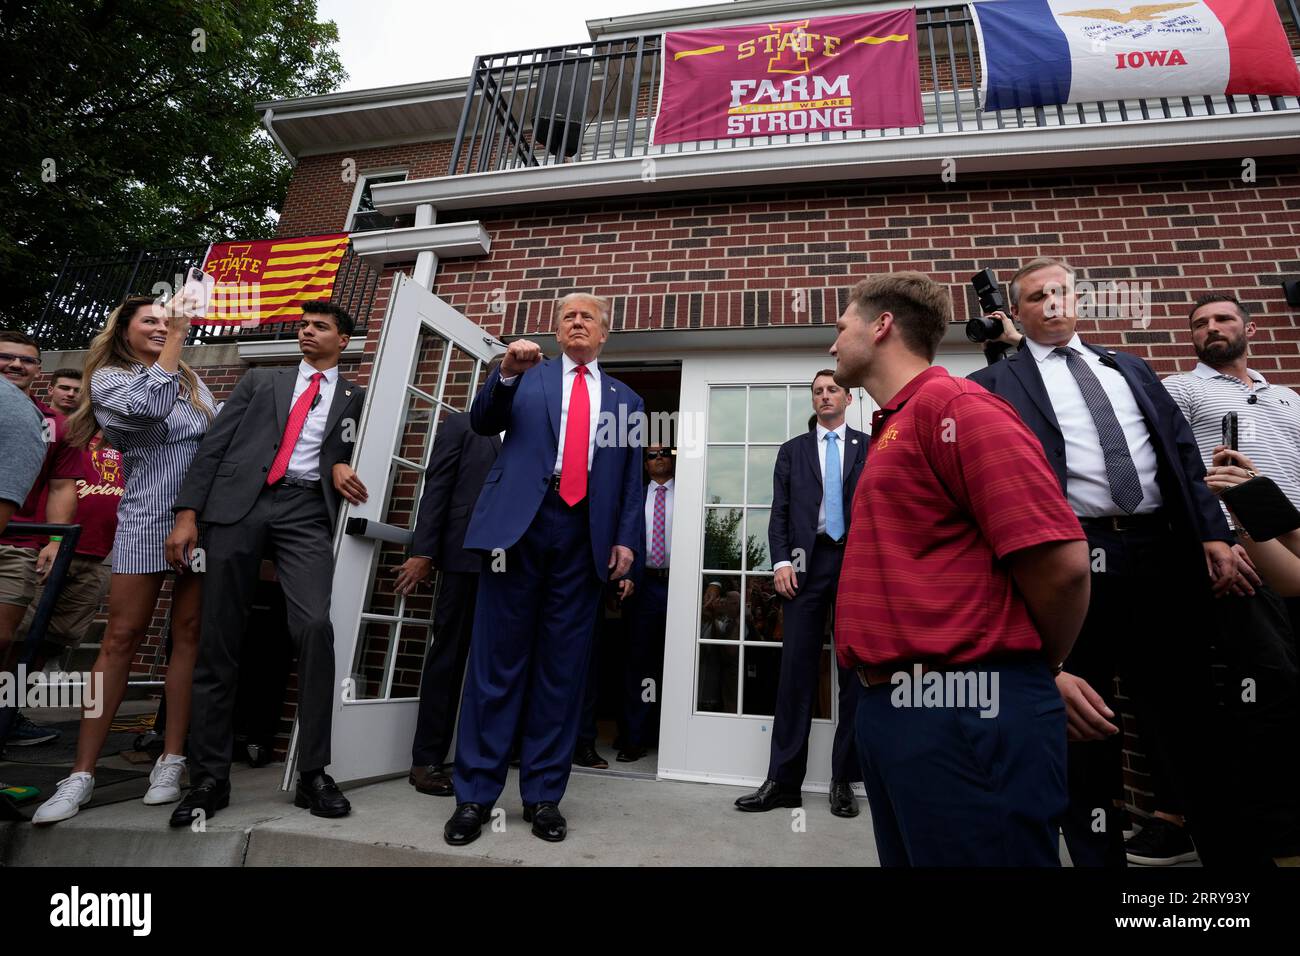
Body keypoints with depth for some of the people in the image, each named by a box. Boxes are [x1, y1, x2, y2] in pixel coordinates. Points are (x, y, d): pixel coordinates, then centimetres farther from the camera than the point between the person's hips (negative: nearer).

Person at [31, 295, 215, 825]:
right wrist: (177, 335, -11)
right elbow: (150, 404, -15)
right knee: (121, 638, -2)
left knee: (189, 633, 2)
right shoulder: (107, 377, 6)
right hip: (146, 518, -3)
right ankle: (82, 774, 8)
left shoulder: (190, 378, 17)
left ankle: (171, 761, 8)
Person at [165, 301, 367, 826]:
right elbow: (215, 444, 11)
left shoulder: (356, 397, 18)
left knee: (314, 627, -19)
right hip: (239, 502, 2)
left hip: (306, 510, -1)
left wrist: (341, 468, -8)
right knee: (219, 639, 2)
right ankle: (209, 777, 14)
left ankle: (313, 774, -9)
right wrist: (188, 511, 0)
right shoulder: (259, 380, 20)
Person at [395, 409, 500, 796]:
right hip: (467, 555, -3)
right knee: (448, 656, 3)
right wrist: (423, 551, -9)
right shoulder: (461, 425, 7)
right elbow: (436, 489, 0)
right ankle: (426, 760, 12)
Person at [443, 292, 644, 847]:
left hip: (585, 534, 1)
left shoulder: (626, 400, 18)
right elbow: (482, 424, 4)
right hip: (520, 520, -1)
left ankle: (544, 795, 17)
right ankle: (475, 793, 14)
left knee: (562, 667, 5)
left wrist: (626, 538, 1)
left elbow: (632, 480, 13)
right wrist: (507, 373, -12)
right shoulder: (529, 376, 17)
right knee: (497, 659, 2)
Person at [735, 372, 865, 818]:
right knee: (796, 672, 0)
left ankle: (844, 780, 18)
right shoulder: (792, 450, 14)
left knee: (855, 672, 5)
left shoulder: (869, 448, 12)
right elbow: (780, 512, 7)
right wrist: (781, 561, -5)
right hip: (807, 564, 0)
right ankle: (783, 780, 8)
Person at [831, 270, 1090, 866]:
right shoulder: (891, 427, 17)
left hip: (963, 710, -9)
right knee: (909, 854, 21)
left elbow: (1060, 562, -19)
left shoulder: (952, 403, -11)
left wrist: (1027, 669, -3)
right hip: (889, 704, 9)